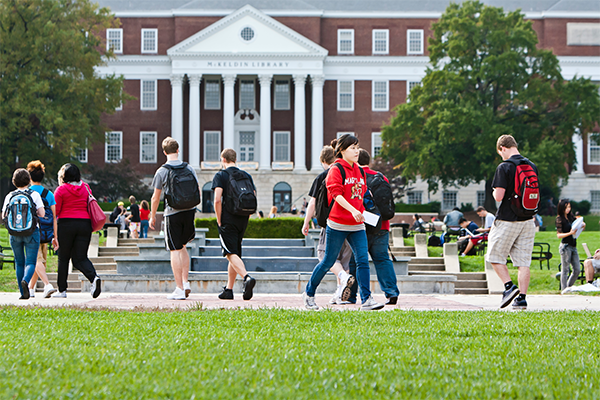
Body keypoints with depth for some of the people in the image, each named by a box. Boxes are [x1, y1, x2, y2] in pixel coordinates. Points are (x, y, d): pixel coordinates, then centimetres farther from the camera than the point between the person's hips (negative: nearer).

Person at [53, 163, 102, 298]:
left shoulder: (61, 189, -4)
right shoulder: (86, 188, 9)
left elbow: (55, 211, -3)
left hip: (66, 223, -4)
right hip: (85, 223, 4)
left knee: (63, 258, 7)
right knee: (80, 258, 5)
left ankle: (62, 290, 9)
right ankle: (94, 277, -22)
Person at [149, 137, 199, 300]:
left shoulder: (161, 171, -5)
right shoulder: (189, 168, 4)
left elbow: (155, 197, -1)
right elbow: (198, 191, 9)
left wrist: (152, 217, 10)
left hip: (172, 213, -4)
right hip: (189, 212, 4)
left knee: (175, 251, -1)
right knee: (182, 247, 20)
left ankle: (180, 289, -4)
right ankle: (185, 282, 12)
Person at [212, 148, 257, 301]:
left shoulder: (220, 176, -4)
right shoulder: (246, 176, 12)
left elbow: (217, 199, -15)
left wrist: (219, 220, -6)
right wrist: (246, 217, 14)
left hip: (228, 220, -6)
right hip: (243, 221, 6)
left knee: (232, 254, -10)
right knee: (234, 254, 13)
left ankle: (247, 277, -34)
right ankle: (229, 289, 17)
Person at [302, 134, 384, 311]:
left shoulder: (359, 171, 14)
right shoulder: (336, 170, -8)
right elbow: (336, 193, -19)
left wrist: (362, 213, 15)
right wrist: (352, 210, -29)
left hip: (357, 226, 6)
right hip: (337, 225, -6)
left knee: (363, 260, -7)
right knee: (328, 262, 2)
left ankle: (366, 299, -9)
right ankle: (309, 293, 21)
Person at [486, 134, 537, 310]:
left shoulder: (504, 167, -13)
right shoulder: (532, 167, 8)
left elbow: (499, 196, -17)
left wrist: (495, 193, 3)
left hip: (507, 221, -6)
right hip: (528, 221, 6)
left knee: (495, 256, 8)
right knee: (523, 262, 5)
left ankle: (509, 286, -8)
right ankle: (521, 298, 1)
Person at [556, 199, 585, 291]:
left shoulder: (571, 217, 12)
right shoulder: (560, 219, -6)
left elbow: (581, 224, 22)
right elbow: (559, 235, -11)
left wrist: (582, 224, -2)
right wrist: (570, 233, -25)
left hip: (573, 246, 7)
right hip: (565, 246, -7)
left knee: (577, 270, 6)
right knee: (565, 269, -3)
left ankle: (569, 287, 19)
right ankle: (564, 290, 2)